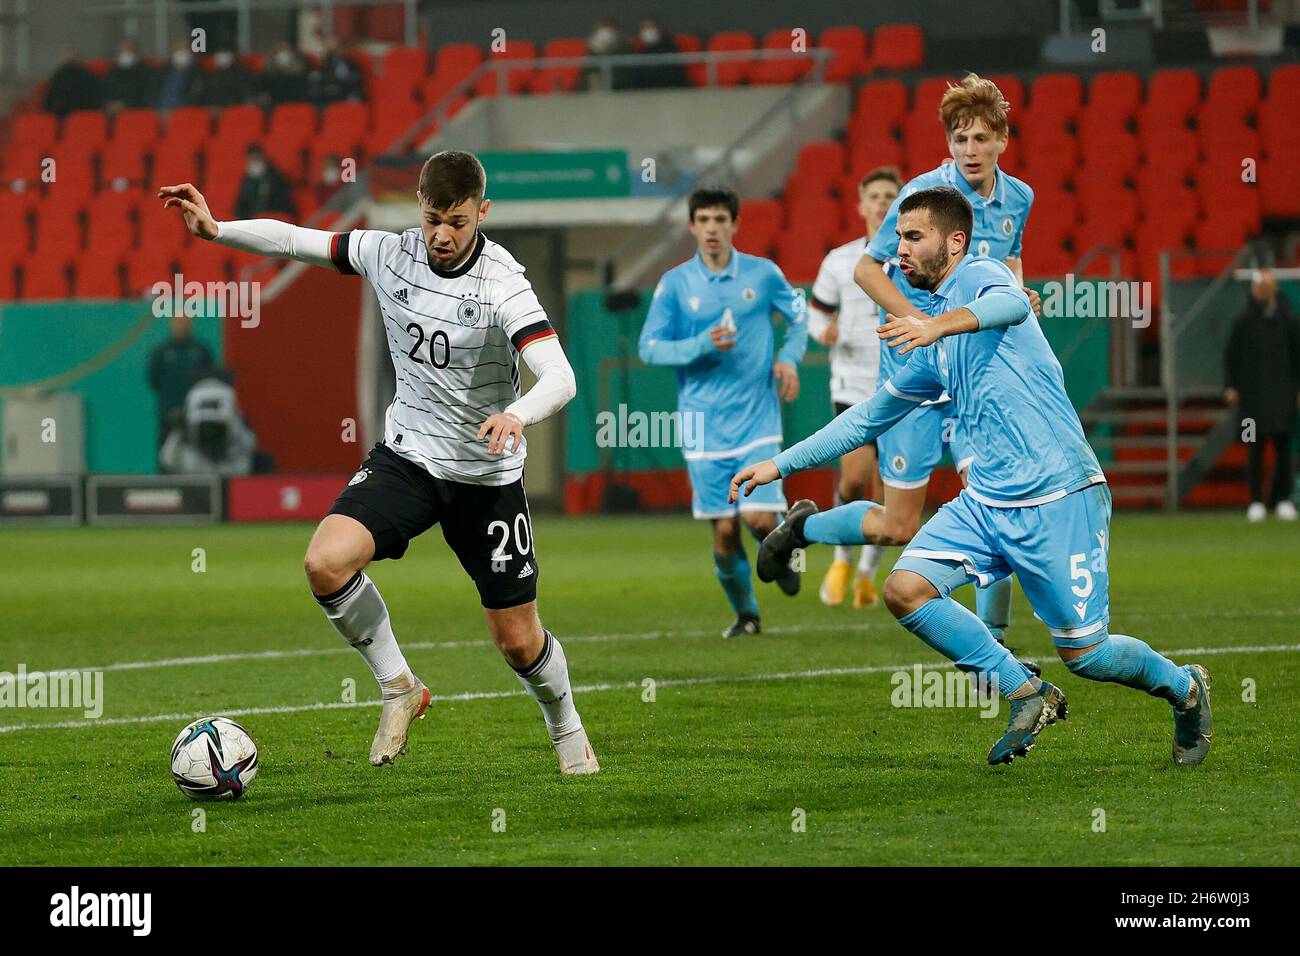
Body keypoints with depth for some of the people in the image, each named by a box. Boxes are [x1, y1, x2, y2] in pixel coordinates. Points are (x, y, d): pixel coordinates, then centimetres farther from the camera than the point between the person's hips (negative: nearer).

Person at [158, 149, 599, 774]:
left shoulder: (502, 284, -22)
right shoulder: (390, 255, -8)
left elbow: (560, 377, -33)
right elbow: (294, 239, 3)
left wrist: (516, 415, -53)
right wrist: (215, 230, -10)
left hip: (488, 476, -3)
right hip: (407, 457, 3)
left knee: (518, 640, 4)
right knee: (325, 563, -24)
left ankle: (566, 729, 37)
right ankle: (399, 689, -2)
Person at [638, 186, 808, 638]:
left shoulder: (763, 274, 2)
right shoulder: (675, 283, -1)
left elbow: (798, 315, 18)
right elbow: (649, 348, -1)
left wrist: (789, 358, 0)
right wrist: (703, 346, -16)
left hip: (758, 419, 0)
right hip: (704, 425, 0)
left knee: (759, 518, -12)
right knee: (724, 529, -1)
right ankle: (745, 613, 22)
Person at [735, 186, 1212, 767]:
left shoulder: (980, 275, -6)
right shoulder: (927, 349, 18)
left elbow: (1011, 304, -32)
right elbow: (869, 417, 28)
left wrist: (940, 324, -52)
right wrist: (780, 465, 24)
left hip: (1058, 496, -8)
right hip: (986, 500, 8)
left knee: (1084, 655, -5)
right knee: (905, 589, -12)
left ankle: (1184, 688, 27)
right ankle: (1029, 696, 1)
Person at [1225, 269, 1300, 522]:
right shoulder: (1244, 321, 2)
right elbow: (1230, 356, 7)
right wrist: (1231, 386, -1)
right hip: (1252, 394, -1)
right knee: (1255, 448, -1)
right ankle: (1256, 501, 3)